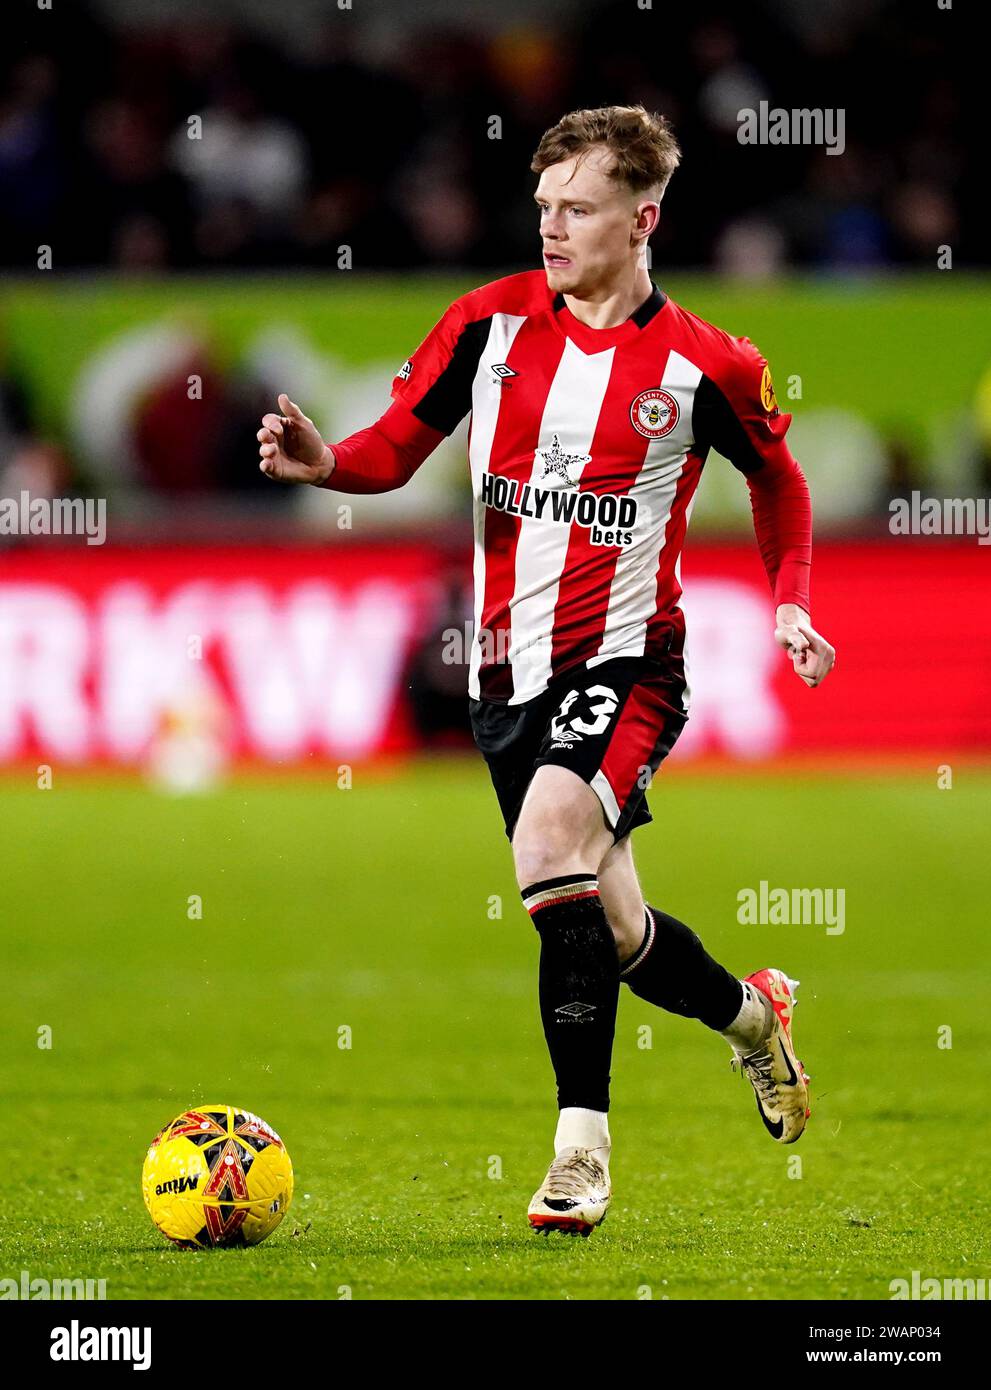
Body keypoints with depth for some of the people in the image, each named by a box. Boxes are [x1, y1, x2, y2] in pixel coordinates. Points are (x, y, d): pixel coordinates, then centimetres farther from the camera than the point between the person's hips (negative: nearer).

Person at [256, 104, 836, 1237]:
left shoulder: (703, 367, -5)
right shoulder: (490, 322, 2)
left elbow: (777, 480, 12)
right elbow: (397, 445, 5)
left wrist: (789, 603, 0)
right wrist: (324, 462, -16)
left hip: (625, 659, -5)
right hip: (506, 667, 5)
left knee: (551, 838, -31)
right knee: (607, 930, 11)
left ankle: (581, 1146, -28)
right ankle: (750, 1014, 43)